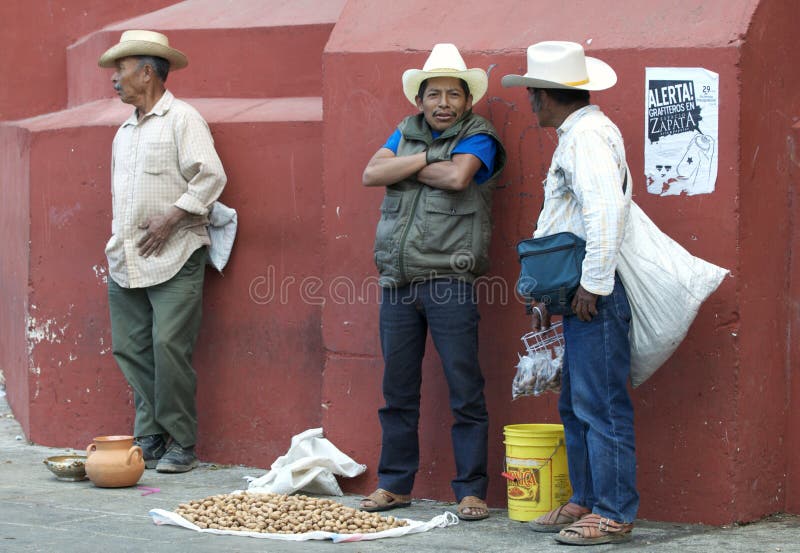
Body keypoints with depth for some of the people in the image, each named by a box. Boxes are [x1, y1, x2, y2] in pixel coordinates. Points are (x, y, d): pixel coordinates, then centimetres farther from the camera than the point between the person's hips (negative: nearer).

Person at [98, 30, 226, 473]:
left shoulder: (181, 119, -5)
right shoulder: (125, 131, 20)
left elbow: (211, 176, -13)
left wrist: (171, 218, -16)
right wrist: (118, 240, 16)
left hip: (173, 259, -8)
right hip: (125, 263, 8)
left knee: (169, 347, -12)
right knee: (130, 349, 4)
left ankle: (181, 446, -4)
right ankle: (148, 440, 11)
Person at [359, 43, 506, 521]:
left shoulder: (478, 137, -1)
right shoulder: (407, 133, 15)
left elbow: (458, 176, -20)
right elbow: (372, 174, 1)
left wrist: (405, 169, -5)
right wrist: (424, 159, -8)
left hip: (450, 281, -5)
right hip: (398, 280, 5)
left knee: (465, 388, -3)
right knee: (398, 388, 12)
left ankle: (471, 490, 3)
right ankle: (395, 484, 21)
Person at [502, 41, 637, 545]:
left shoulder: (589, 135, -14)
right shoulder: (575, 136, 20)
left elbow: (607, 207, -28)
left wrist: (592, 285, -25)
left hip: (596, 296, -11)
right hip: (578, 295, 11)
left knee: (600, 405, -7)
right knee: (575, 405, 15)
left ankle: (613, 514, -3)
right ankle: (585, 502, 23)